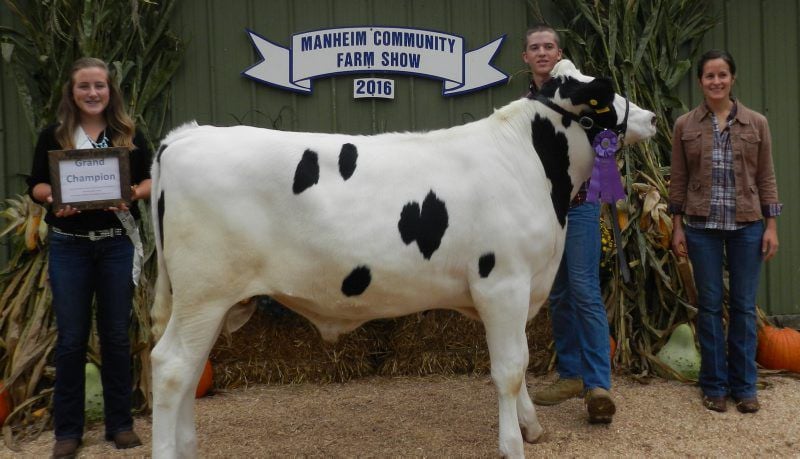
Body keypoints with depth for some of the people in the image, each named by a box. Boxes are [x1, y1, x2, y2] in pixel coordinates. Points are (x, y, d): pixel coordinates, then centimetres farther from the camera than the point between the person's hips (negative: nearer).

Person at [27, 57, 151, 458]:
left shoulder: (130, 135, 4)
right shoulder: (53, 136, 3)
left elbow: (150, 180, 6)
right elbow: (35, 185, 5)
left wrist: (133, 193, -15)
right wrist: (53, 197, -16)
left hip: (117, 244, 0)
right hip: (69, 246, 0)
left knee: (116, 335, 8)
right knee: (71, 338, 5)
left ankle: (120, 423, 20)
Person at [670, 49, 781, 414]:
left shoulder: (756, 123, 3)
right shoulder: (685, 126, 2)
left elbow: (766, 177, 4)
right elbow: (678, 180, 4)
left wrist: (771, 225, -1)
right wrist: (676, 226, 1)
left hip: (746, 225, 0)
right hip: (702, 226, 0)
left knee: (744, 306, 5)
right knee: (710, 305, 5)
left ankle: (744, 386, 18)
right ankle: (714, 385, 17)